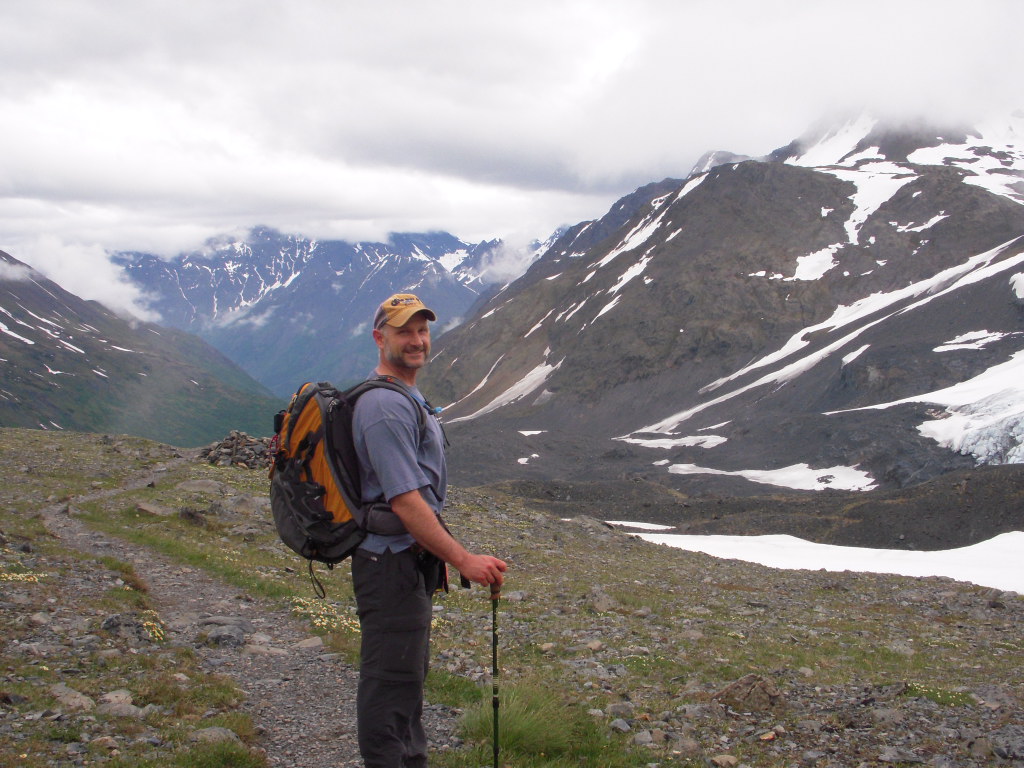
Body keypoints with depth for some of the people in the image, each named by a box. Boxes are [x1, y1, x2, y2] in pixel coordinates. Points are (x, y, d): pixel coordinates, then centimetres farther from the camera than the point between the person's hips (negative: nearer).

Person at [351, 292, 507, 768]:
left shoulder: (408, 399, 15)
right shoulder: (384, 406, -19)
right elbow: (404, 500, -25)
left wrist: (437, 557, 21)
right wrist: (463, 560, -25)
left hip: (412, 560, 11)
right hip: (391, 562, -11)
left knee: (409, 674, 21)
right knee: (391, 680, -3)